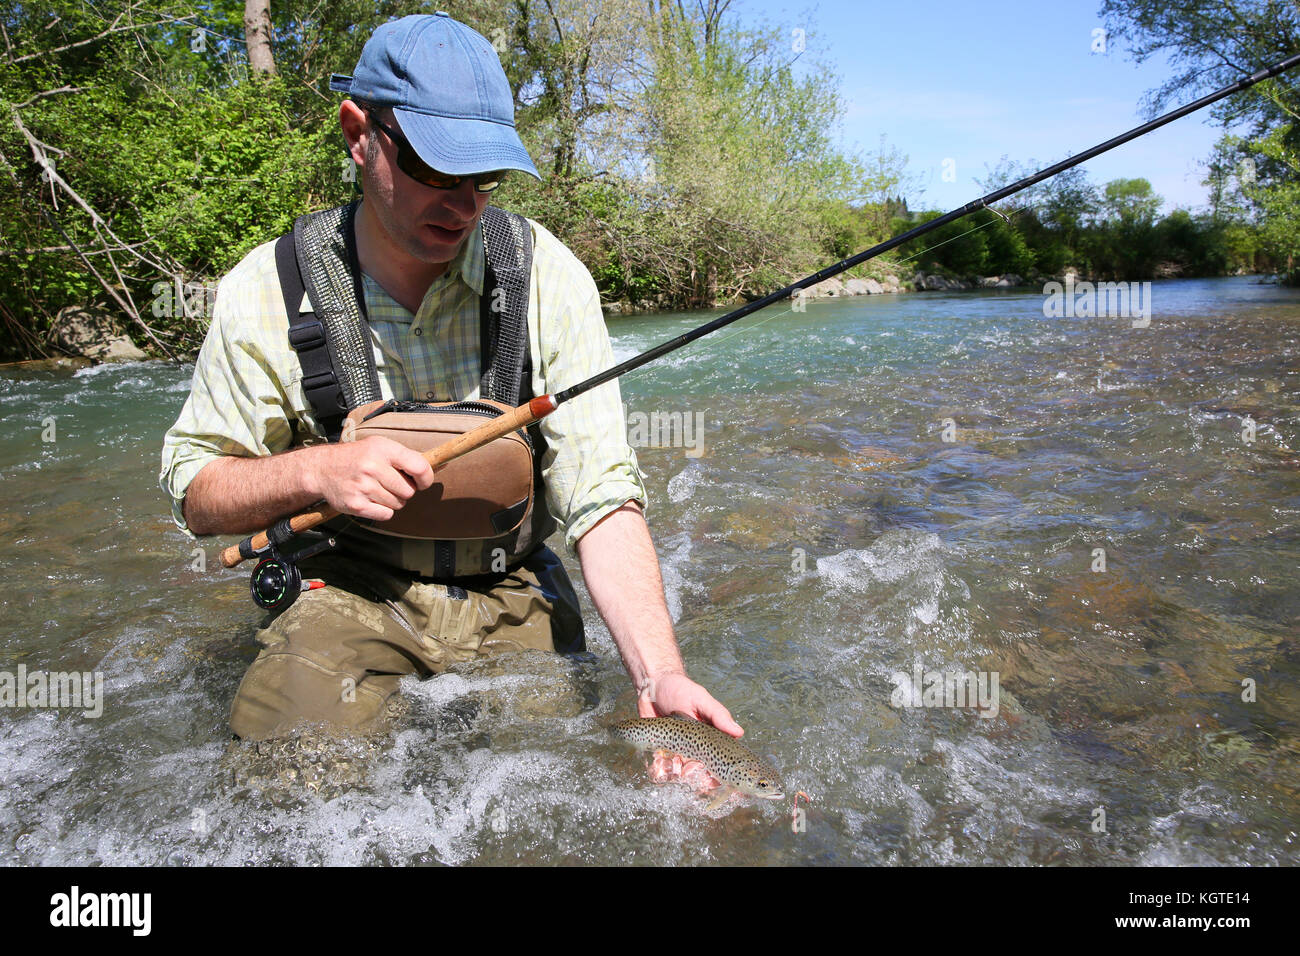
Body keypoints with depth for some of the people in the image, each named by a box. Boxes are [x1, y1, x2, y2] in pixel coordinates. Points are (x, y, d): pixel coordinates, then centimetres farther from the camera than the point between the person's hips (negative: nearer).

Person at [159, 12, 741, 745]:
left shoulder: (547, 276, -11)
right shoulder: (266, 291, -9)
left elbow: (602, 493, -17)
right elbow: (193, 491, -1)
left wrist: (659, 672, -31)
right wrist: (315, 471, -23)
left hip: (512, 597, 1)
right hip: (350, 594, 0)